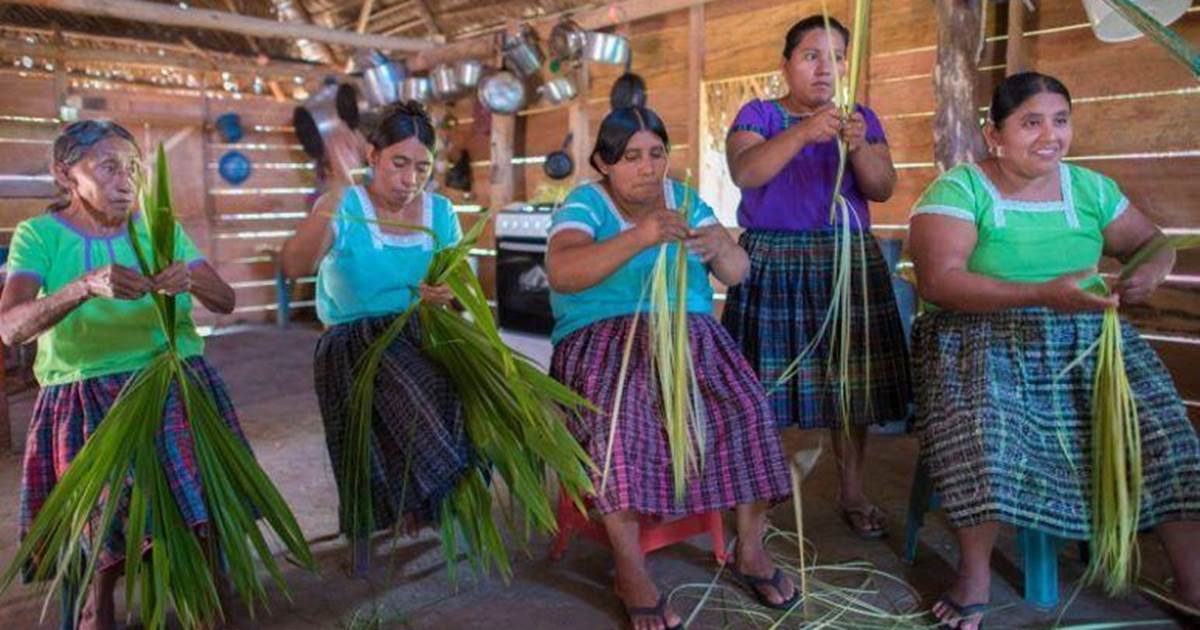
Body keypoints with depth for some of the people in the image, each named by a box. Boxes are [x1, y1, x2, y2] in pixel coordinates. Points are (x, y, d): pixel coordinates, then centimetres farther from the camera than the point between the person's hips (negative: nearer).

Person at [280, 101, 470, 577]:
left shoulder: (440, 212, 5)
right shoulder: (347, 209, -10)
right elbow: (295, 266, -29)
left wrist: (447, 295, -10)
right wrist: (338, 191, -37)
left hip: (418, 339, 4)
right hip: (354, 344, -4)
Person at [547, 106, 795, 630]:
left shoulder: (684, 199, 11)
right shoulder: (585, 203, -3)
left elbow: (737, 274, 3)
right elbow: (560, 273, -24)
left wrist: (720, 246, -21)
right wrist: (638, 239, -38)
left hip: (688, 332, 4)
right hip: (604, 337, -3)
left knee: (746, 407, -21)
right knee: (618, 420, -33)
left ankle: (751, 547, -4)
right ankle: (630, 572, -20)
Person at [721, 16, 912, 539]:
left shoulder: (861, 117, 12)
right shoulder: (759, 114, 4)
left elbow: (882, 189, 0)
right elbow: (744, 173, -16)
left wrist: (859, 146, -19)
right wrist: (804, 132, -28)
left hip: (848, 260, 3)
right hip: (772, 261, -2)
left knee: (851, 378, 3)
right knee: (765, 380, -2)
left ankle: (854, 496, 17)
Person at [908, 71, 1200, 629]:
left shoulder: (1091, 188, 11)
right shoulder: (958, 190, -7)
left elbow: (1154, 241, 22)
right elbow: (937, 281, -20)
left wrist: (1151, 270, -5)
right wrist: (1044, 295, -29)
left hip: (1085, 338, 5)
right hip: (985, 338, -5)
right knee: (985, 432, -33)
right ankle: (974, 571, -11)